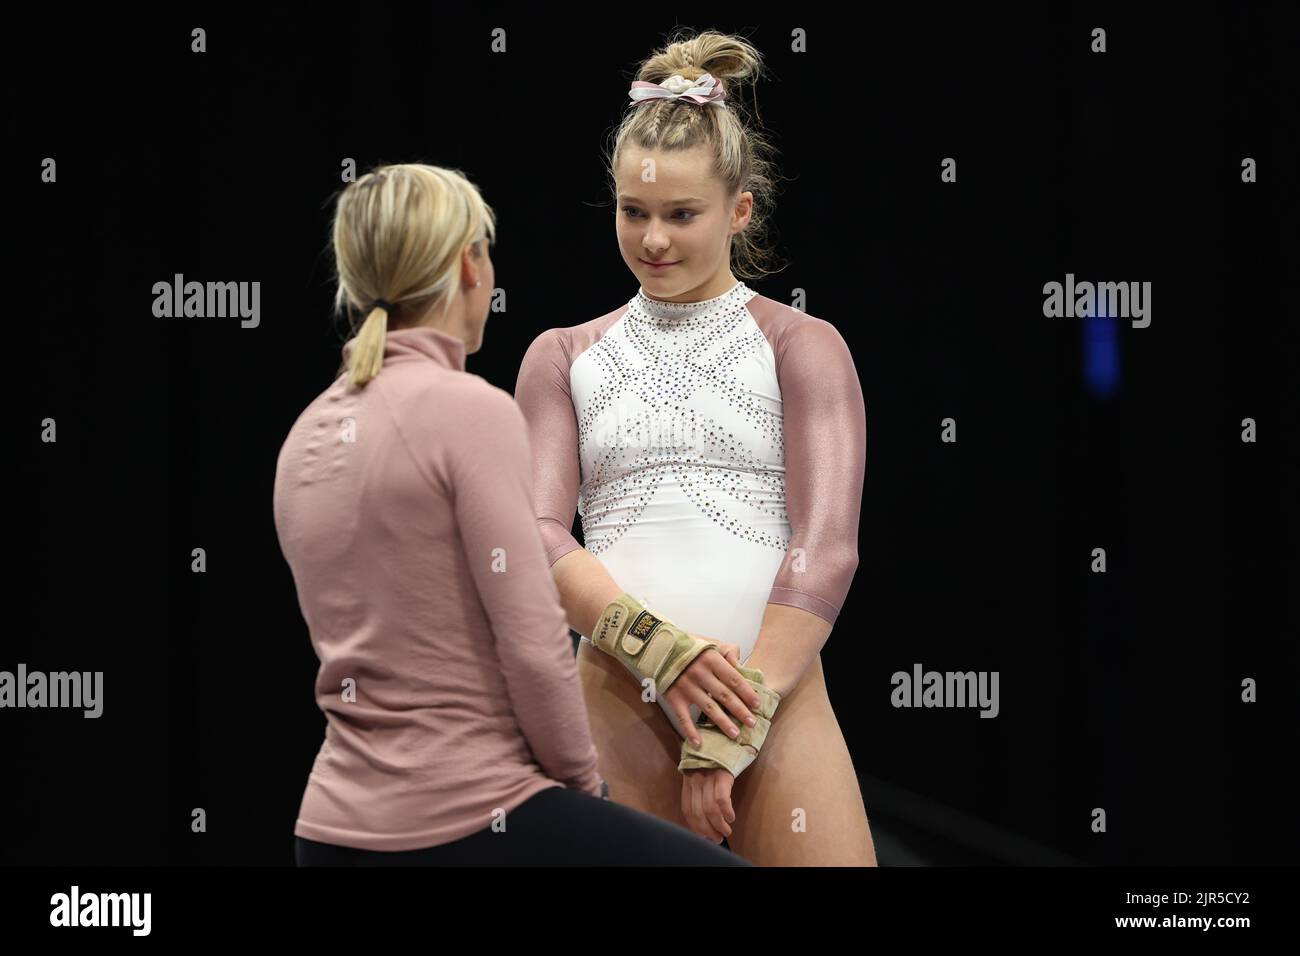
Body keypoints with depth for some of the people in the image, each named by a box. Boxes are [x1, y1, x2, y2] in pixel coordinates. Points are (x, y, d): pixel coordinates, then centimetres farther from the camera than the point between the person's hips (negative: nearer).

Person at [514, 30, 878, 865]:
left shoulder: (801, 349, 6)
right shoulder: (565, 359, 14)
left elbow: (827, 547, -5)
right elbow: (538, 535, 2)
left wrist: (731, 736, -13)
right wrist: (658, 646, -16)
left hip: (776, 699, -2)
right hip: (615, 698, 2)